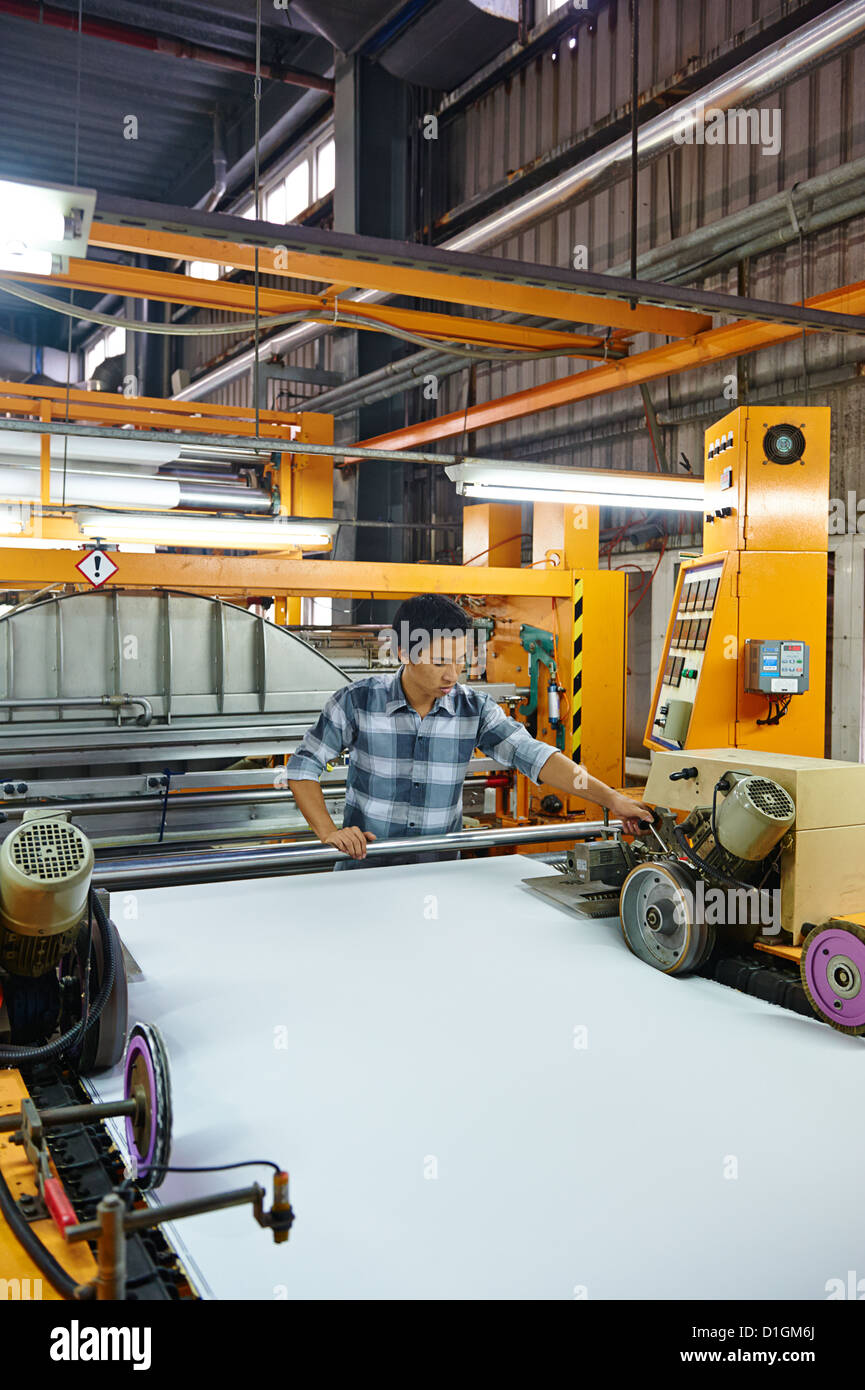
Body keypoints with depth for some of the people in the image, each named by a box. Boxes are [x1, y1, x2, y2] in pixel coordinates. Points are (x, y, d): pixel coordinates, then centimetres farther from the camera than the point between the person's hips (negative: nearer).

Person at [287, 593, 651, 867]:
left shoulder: (474, 709, -1)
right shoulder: (358, 701, -7)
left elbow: (532, 755, -10)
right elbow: (303, 765, -1)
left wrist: (610, 798, -22)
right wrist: (329, 833, -14)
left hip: (439, 873, 2)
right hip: (365, 866, -2)